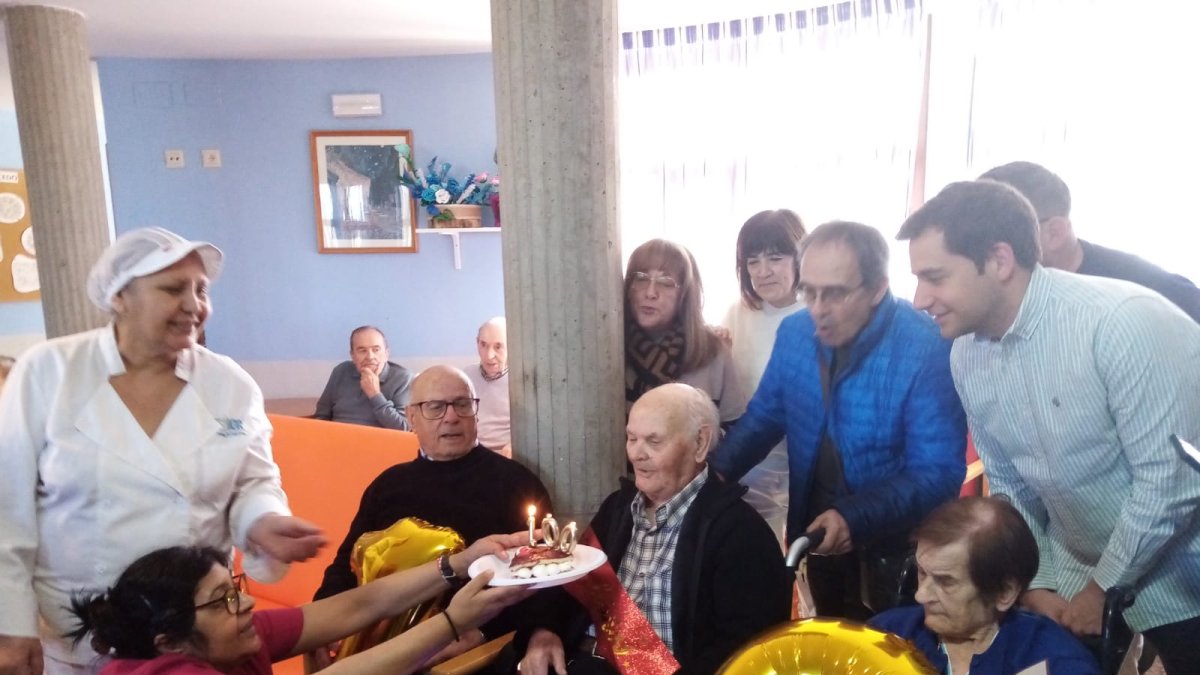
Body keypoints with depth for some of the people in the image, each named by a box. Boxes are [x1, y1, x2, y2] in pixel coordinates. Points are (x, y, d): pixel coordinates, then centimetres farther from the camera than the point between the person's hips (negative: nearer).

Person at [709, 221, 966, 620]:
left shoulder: (927, 351, -25)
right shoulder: (794, 332, -7)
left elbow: (938, 472, -25)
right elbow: (763, 417, 4)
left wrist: (855, 517, -37)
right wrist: (715, 472, -12)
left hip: (897, 546, -5)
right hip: (818, 533, 5)